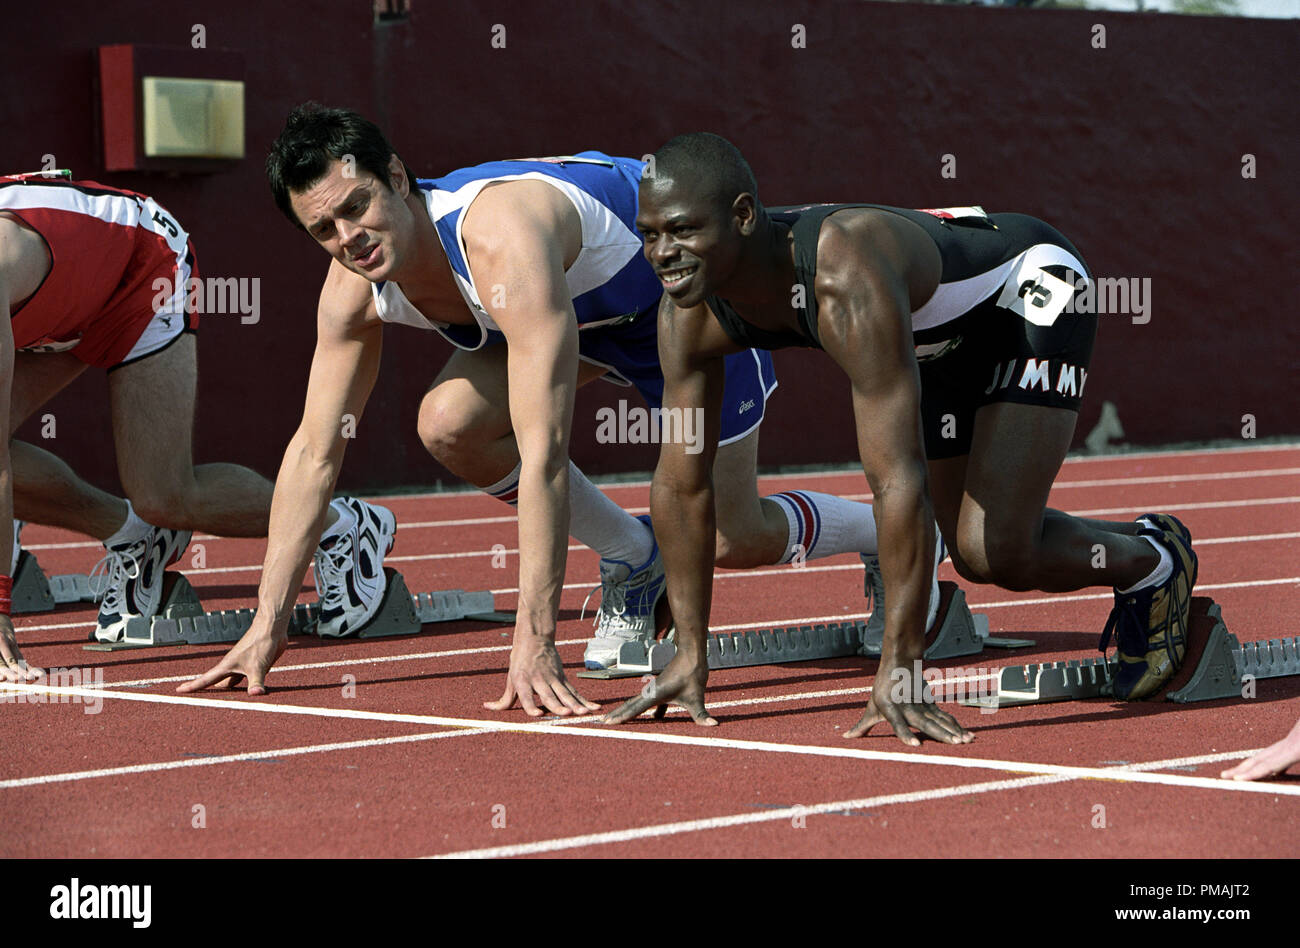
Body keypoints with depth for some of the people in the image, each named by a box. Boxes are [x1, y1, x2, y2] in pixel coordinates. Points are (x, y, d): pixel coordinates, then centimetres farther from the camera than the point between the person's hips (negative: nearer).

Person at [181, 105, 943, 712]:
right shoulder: (355, 285, -20)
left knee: (734, 538, -4)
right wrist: (268, 624, -15)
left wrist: (535, 642, -49)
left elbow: (543, 453, -48)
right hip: (584, 303, 7)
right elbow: (314, 451, -12)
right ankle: (634, 559, 6)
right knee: (450, 425, -17)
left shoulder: (500, 241, -44)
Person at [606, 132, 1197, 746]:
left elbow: (898, 479, -45)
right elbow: (680, 481, -12)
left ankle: (1155, 563, 11)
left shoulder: (848, 280, -44)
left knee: (999, 551, -18)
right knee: (973, 554, 15)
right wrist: (690, 654, -10)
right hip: (939, 335, 7)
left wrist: (900, 670, -43)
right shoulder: (690, 310, -23)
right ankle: (1131, 544, 42)